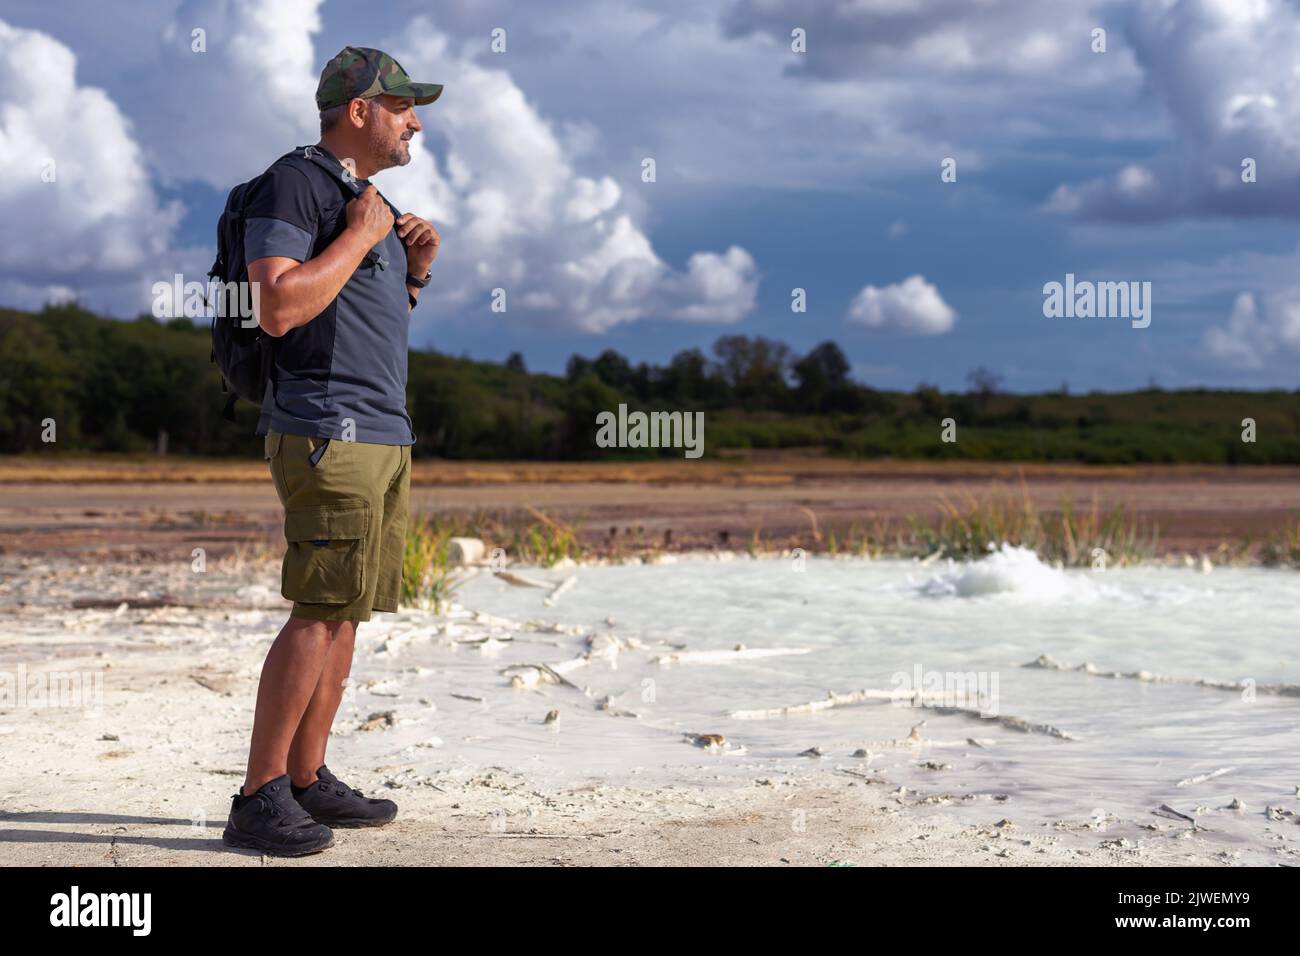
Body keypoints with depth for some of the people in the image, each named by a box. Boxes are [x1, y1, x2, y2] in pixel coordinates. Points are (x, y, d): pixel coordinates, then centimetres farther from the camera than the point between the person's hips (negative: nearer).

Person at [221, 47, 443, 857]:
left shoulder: (371, 201, 22)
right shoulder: (294, 183, -7)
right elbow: (279, 309, -20)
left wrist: (415, 273, 11)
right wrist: (359, 236, -13)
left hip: (385, 433, 10)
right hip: (328, 431, -10)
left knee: (346, 615, 8)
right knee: (321, 612, -13)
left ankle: (307, 780, 14)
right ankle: (257, 799, -9)